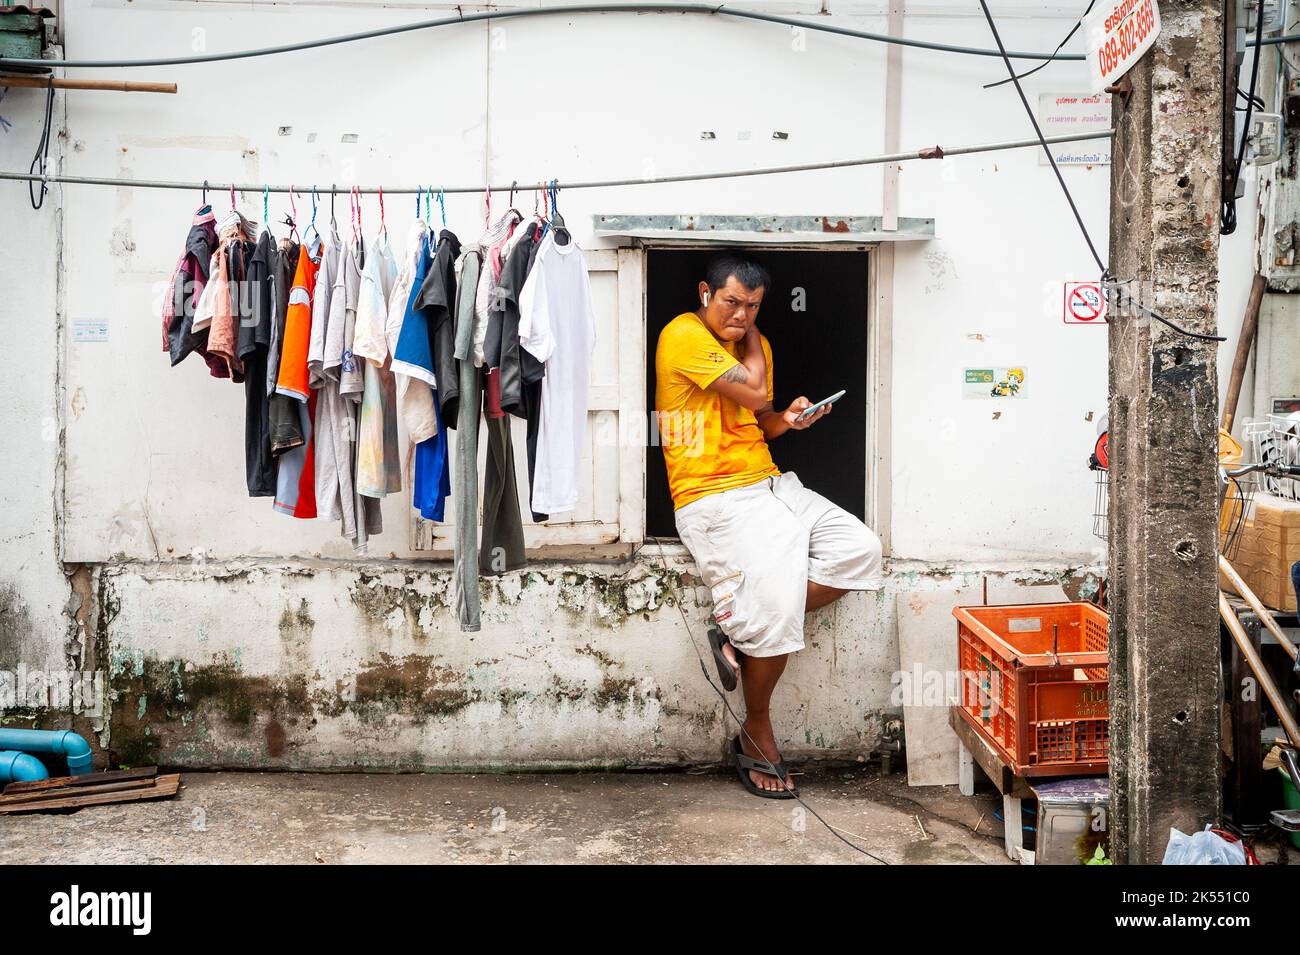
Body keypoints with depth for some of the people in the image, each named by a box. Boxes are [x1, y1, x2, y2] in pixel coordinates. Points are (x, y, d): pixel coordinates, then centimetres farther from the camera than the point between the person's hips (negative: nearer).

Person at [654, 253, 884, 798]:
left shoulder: (756, 343, 17)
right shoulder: (684, 335, -8)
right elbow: (754, 392, -15)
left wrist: (788, 420, 2)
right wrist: (749, 340, 2)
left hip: (769, 485, 8)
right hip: (714, 499, -8)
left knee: (860, 549, -9)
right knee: (777, 599, -23)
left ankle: (742, 630, -5)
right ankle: (756, 738, -1)